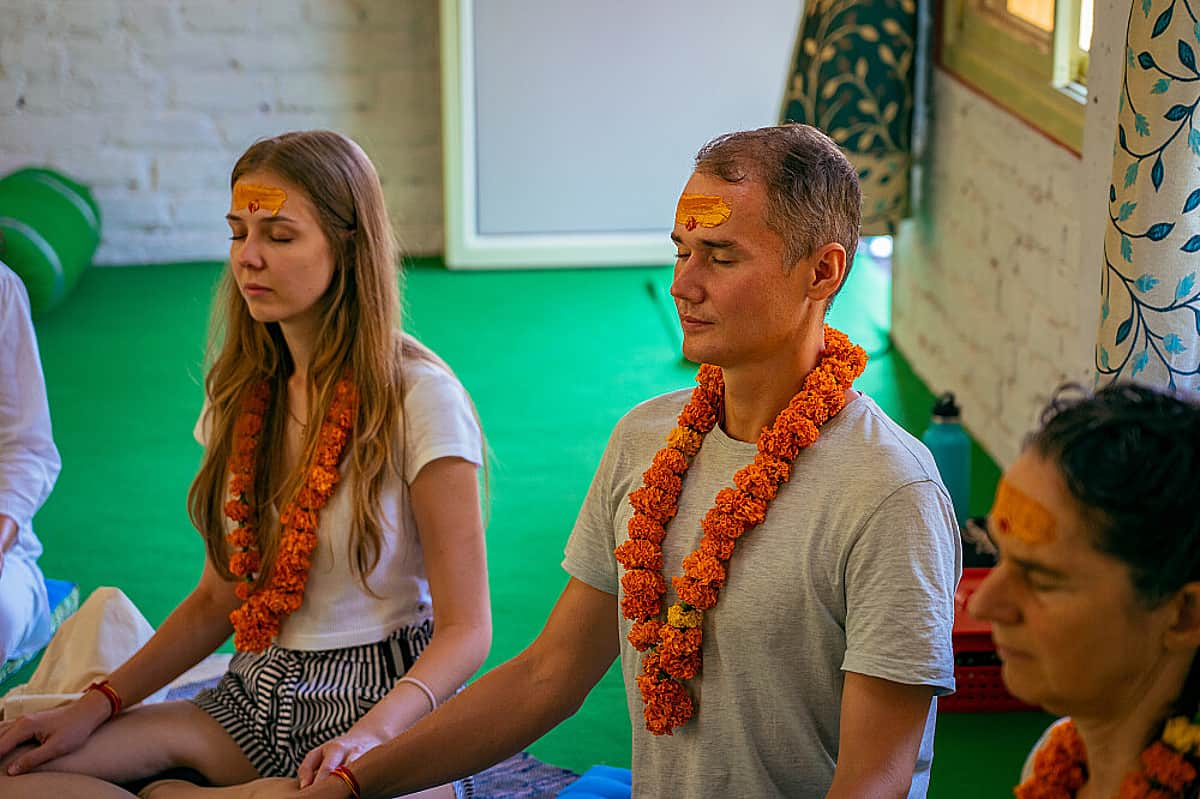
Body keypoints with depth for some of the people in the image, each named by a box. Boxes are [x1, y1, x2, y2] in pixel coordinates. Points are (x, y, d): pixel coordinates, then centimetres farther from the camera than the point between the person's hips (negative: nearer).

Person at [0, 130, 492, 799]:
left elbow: (467, 631, -12)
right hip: (255, 701, 5)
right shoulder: (243, 392, 8)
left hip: (386, 701, -4)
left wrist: (372, 734, -30)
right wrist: (98, 705, 2)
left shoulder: (418, 397, -12)